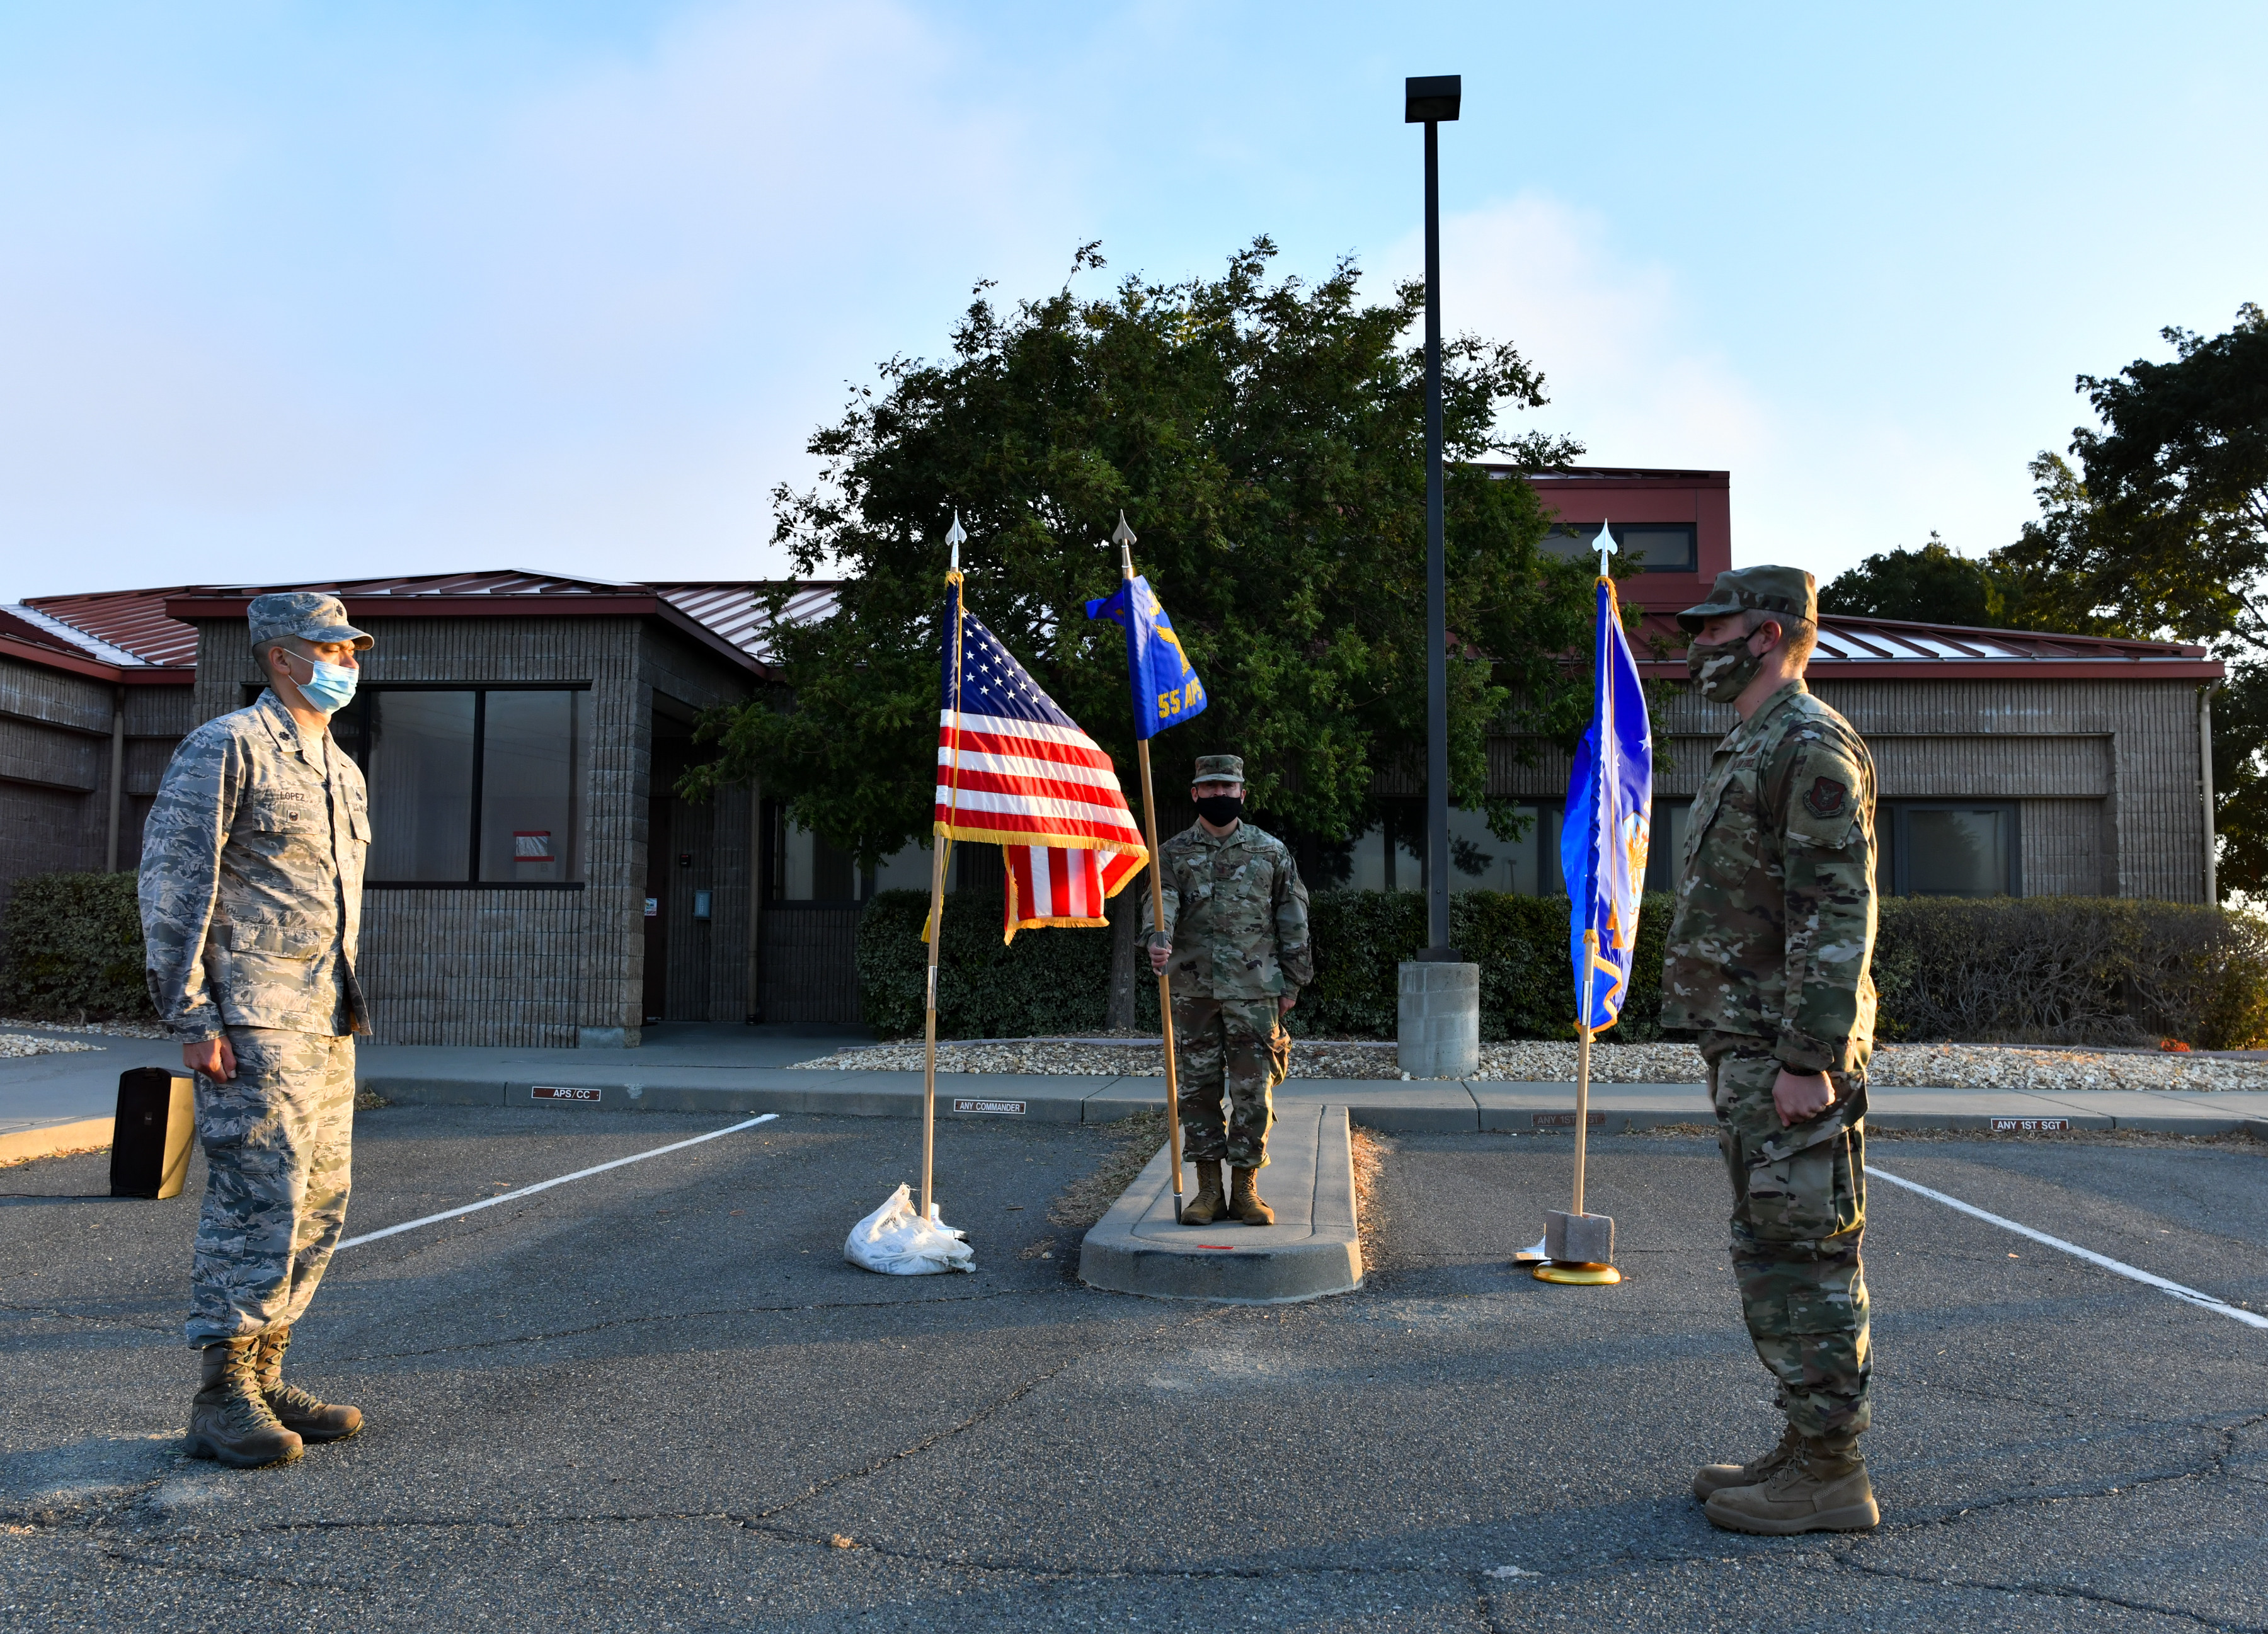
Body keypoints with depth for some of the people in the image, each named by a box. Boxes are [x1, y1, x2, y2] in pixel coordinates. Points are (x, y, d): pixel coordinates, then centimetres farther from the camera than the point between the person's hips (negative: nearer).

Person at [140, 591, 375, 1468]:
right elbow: (171, 884, -10)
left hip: (325, 1020, 9)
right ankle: (221, 1403, 2)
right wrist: (192, 1017, -15)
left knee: (319, 1206, 9)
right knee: (260, 1201, -8)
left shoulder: (341, 769, 19)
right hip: (253, 1022, -8)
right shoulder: (225, 747, -6)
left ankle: (264, 1378, 20)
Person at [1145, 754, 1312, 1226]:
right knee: (1199, 1089, 5)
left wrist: (1292, 980, 5)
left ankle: (1246, 1189, 11)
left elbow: (1293, 919, 9)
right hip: (1194, 989, 1)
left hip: (1255, 991, -1)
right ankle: (1208, 1190, 14)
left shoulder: (1271, 851, 7)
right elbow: (1164, 903, -9)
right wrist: (1159, 941, -30)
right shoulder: (1173, 853, 6)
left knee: (1253, 1090, 0)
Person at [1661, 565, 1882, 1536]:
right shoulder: (1751, 749, 20)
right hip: (1748, 1047, 10)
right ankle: (1807, 1448, 24)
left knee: (1804, 1257, -4)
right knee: (1771, 1253, 14)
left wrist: (1809, 1058, -23)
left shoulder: (1811, 745, -12)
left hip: (1788, 1055, -10)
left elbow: (1837, 914, -20)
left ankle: (1829, 1477, 6)